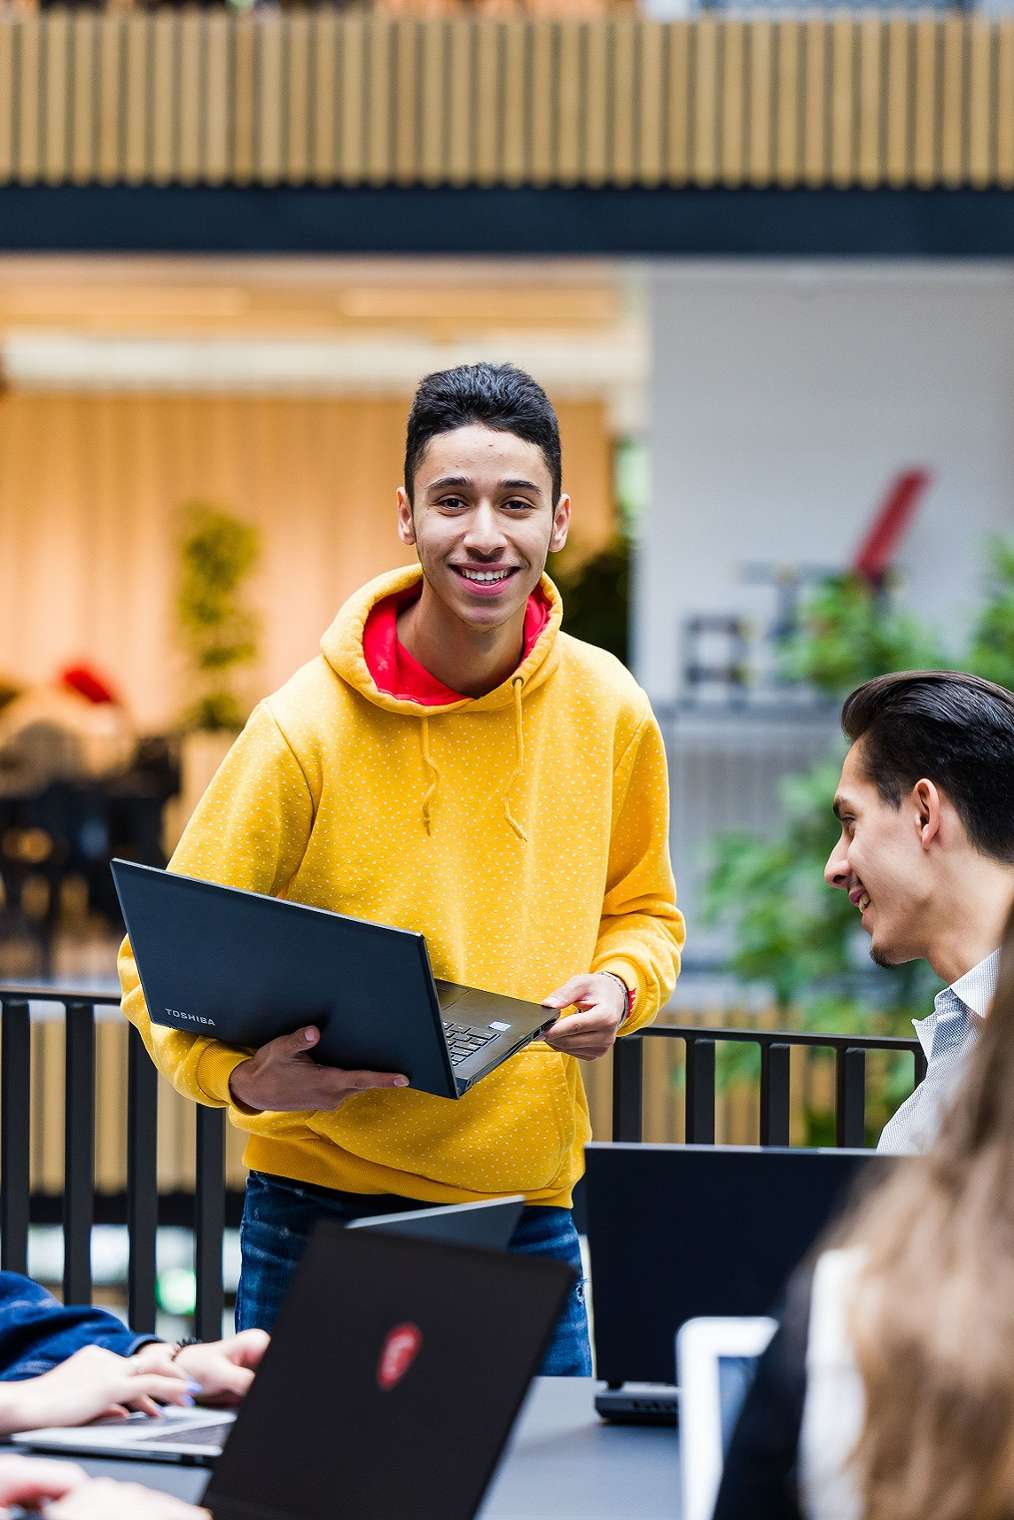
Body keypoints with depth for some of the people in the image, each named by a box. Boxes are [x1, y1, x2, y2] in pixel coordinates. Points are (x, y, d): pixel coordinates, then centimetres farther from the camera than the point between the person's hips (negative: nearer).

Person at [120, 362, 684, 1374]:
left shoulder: (606, 711, 0)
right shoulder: (304, 731, -11)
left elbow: (643, 910, 17)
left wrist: (618, 985, -5)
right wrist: (241, 1077, -26)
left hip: (530, 1213, 3)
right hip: (325, 1211, -3)